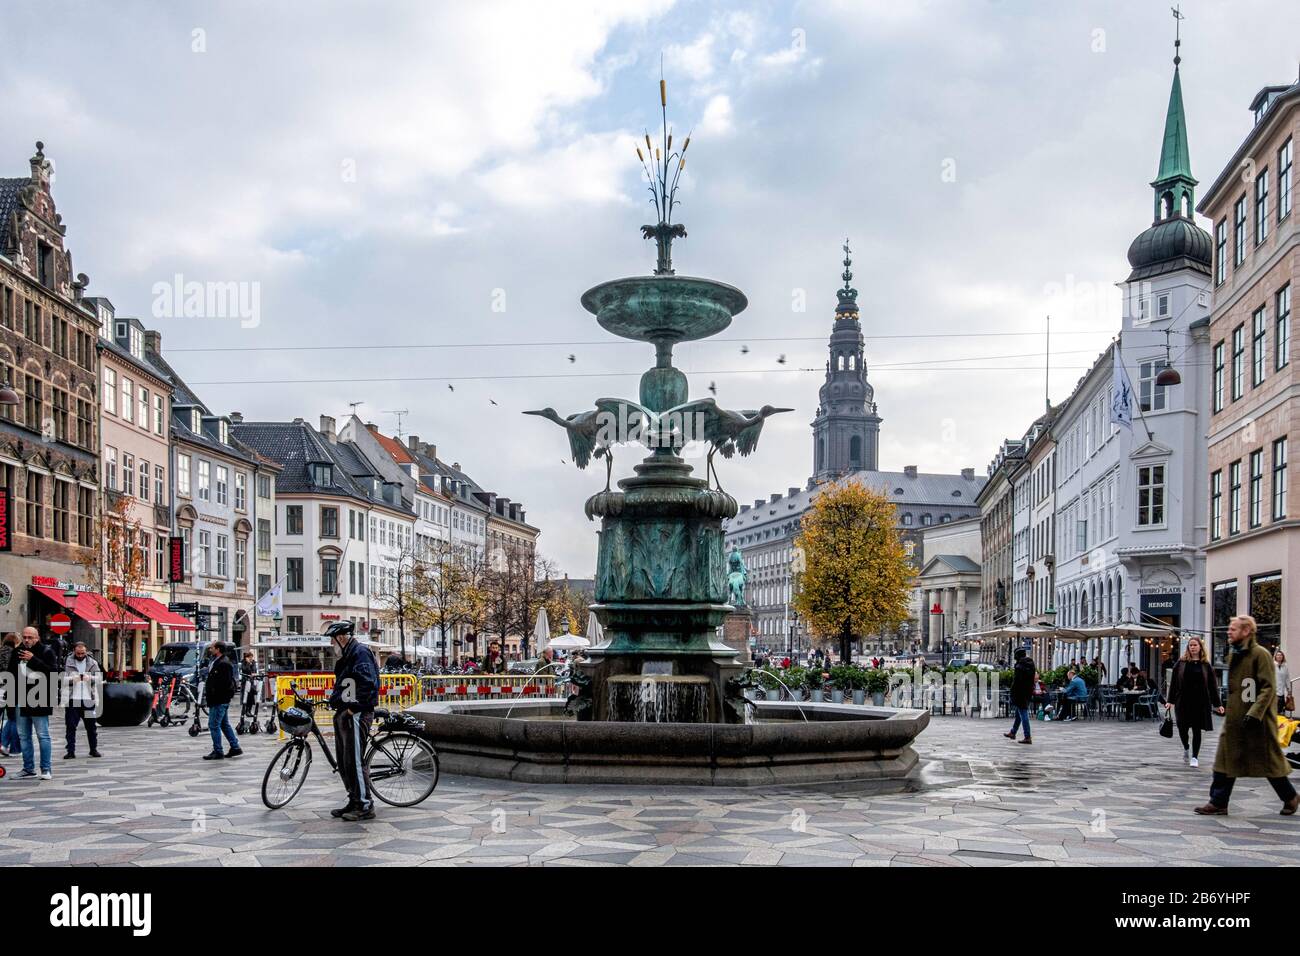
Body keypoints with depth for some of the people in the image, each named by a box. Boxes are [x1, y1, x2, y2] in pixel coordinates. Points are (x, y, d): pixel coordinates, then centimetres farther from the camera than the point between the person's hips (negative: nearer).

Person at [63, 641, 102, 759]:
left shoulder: (93, 663, 8)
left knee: (91, 726, 7)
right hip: (72, 700, -1)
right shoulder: (67, 663, 3)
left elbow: (100, 678, 2)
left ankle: (94, 749, 18)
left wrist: (91, 678, -19)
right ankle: (71, 751, 5)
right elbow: (61, 678, -2)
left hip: (89, 700, 1)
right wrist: (72, 679, -22)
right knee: (71, 727, 0)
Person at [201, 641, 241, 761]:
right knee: (224, 724, 15)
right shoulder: (217, 661, 15)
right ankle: (235, 747, 20)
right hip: (220, 700, 11)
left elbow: (226, 683, -23)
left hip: (220, 700, -11)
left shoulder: (224, 664, -18)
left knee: (214, 725, -6)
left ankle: (217, 752, 0)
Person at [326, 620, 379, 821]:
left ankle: (365, 806, -5)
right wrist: (334, 700, 14)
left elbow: (368, 683, -22)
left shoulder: (360, 653, -12)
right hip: (343, 714, 11)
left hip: (356, 715, -11)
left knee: (354, 761, -10)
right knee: (343, 762, 13)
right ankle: (354, 802, 21)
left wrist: (354, 708, -20)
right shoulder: (346, 655, 20)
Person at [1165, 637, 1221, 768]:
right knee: (1183, 728, 1)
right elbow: (1173, 682, 3)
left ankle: (1194, 757, 10)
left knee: (1197, 730, 1)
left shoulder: (1206, 665, 4)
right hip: (1183, 701, 0)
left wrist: (1218, 704, 2)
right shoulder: (1181, 663, 4)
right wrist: (1170, 701, -2)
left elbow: (1212, 686, 5)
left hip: (1200, 702, 0)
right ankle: (1186, 749, 31)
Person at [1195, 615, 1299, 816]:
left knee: (1269, 760, 6)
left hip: (1258, 720, -8)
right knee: (1226, 759, 4)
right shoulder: (1233, 653, 12)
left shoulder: (1261, 654, -14)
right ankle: (1218, 803, 6)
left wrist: (1254, 713, -25)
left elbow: (1269, 688, -18)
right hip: (1235, 718, 8)